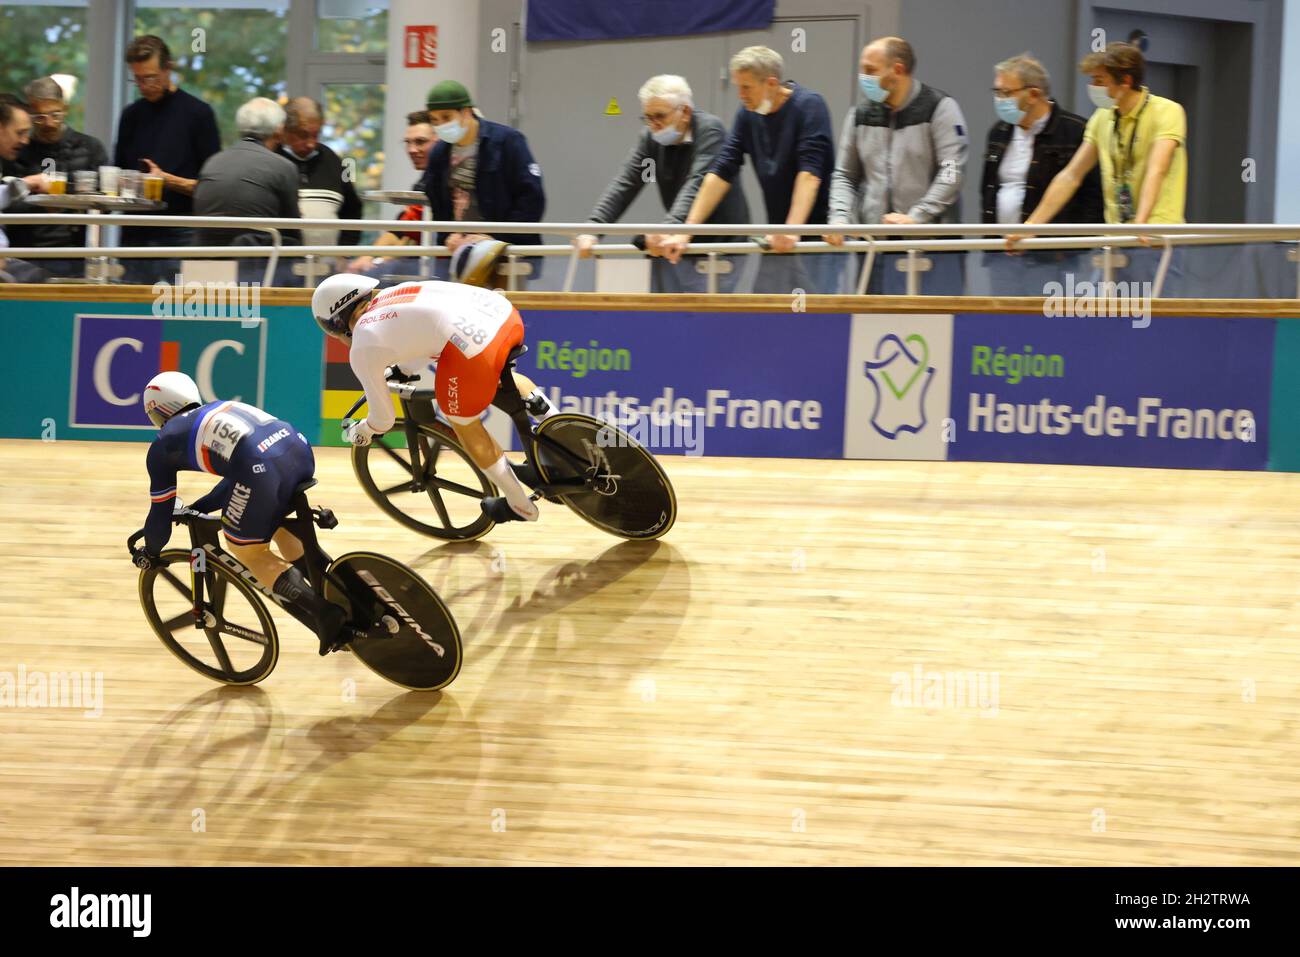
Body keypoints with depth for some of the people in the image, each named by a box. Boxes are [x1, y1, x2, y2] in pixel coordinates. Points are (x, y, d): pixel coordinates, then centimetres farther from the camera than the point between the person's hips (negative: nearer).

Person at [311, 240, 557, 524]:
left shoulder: (362, 347, 13)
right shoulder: (392, 294, 31)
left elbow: (382, 419, 21)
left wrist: (356, 434, 42)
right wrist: (399, 369, 64)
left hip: (473, 347, -7)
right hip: (504, 310, 7)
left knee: (463, 424, 22)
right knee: (497, 376, 42)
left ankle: (519, 506, 33)